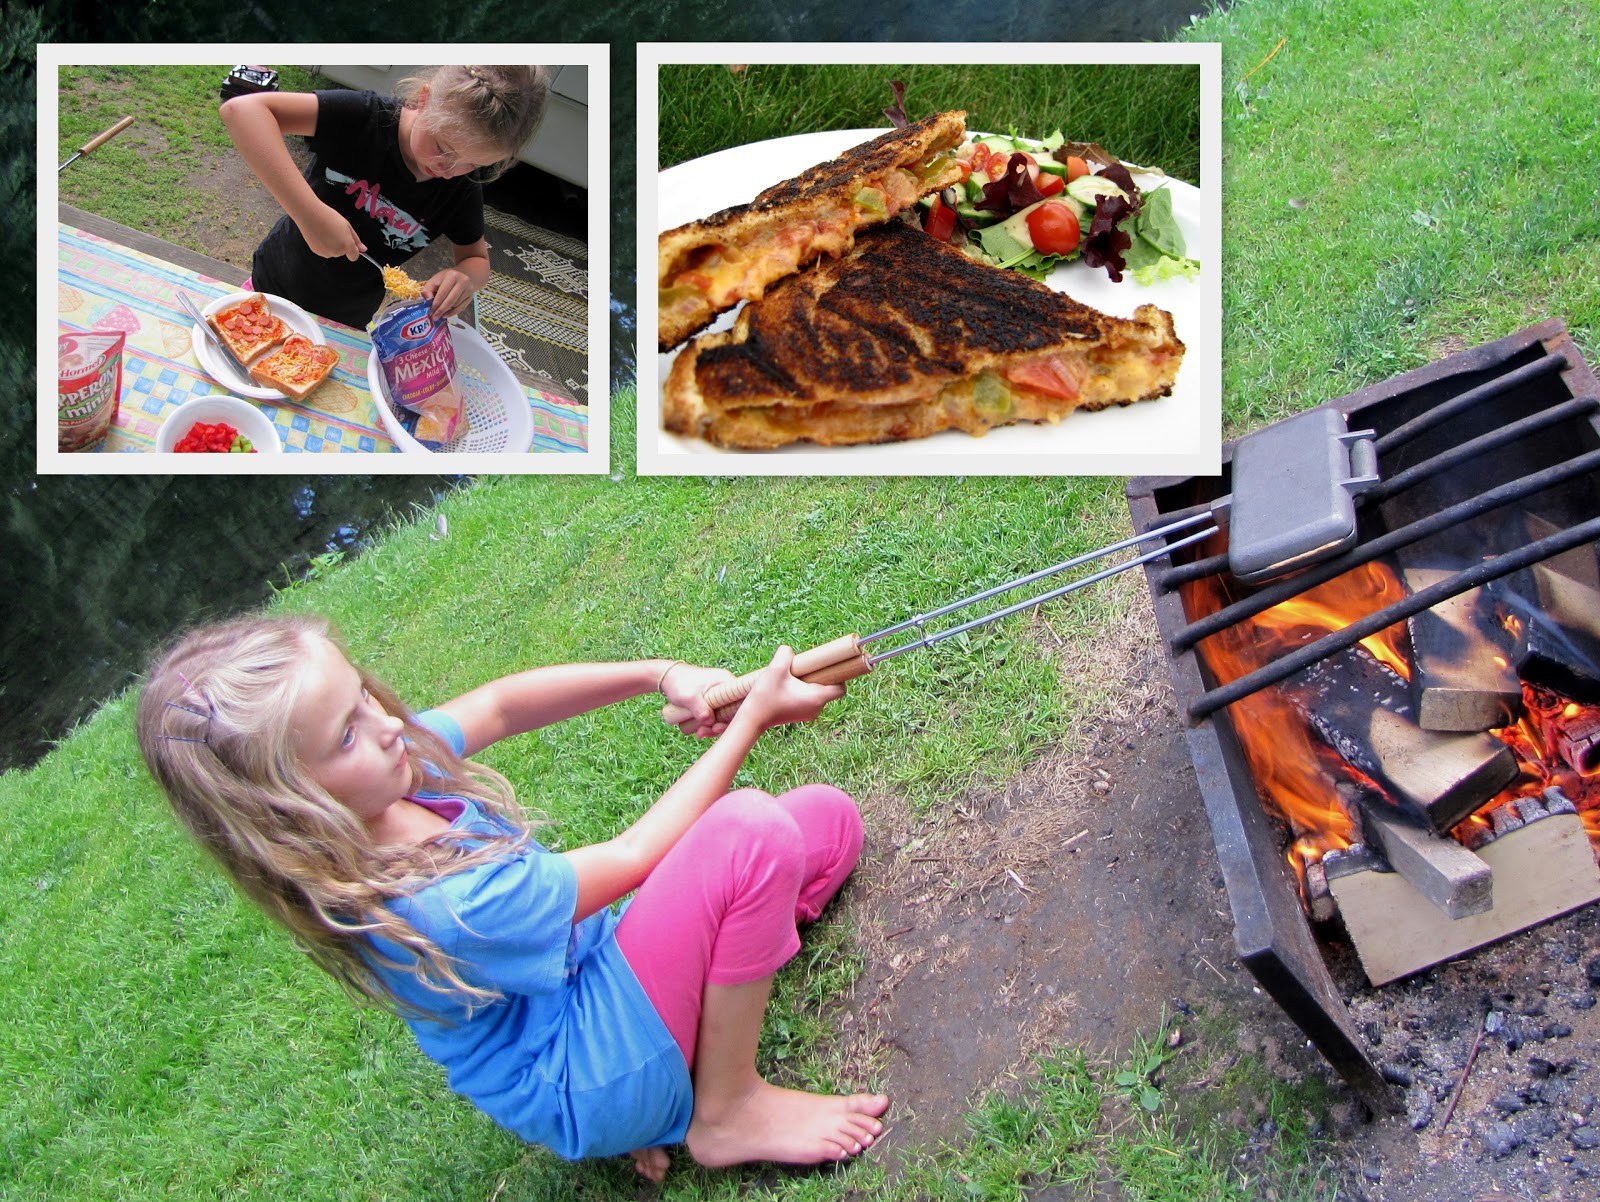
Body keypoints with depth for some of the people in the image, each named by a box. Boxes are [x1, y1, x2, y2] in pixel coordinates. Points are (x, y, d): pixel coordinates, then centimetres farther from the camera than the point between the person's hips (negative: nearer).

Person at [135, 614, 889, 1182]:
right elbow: (634, 859, -23)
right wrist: (751, 719, -15)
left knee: (826, 818, 3)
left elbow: (503, 704, 3)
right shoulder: (427, 909, -33)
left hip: (587, 961, 9)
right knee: (750, 832, -29)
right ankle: (729, 1113, -9)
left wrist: (663, 675, -11)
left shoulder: (397, 767, -12)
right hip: (586, 1090, -9)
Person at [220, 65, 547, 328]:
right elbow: (241, 109, -39)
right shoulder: (362, 118, -29)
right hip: (271, 290, -2)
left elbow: (477, 259, 0)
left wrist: (465, 277, -28)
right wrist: (311, 213, -50)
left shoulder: (464, 190, -16)